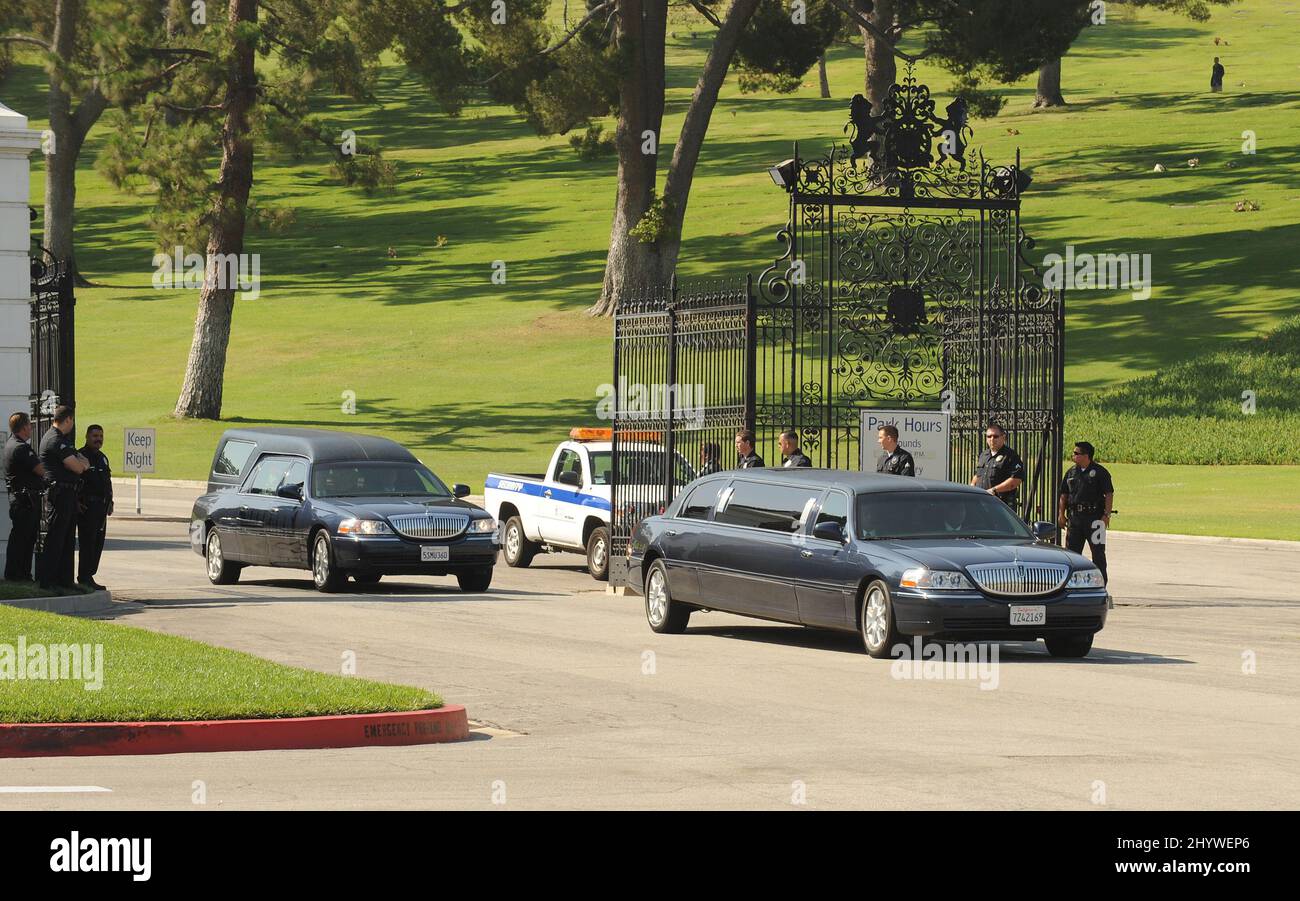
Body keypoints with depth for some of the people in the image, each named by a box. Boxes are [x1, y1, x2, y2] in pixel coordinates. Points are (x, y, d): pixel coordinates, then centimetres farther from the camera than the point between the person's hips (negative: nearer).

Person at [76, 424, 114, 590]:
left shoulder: (102, 458, 19)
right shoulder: (80, 456, -7)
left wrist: (110, 502, 19)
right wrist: (76, 502, -18)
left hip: (101, 506, 9)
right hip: (87, 506, -9)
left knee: (98, 543, 9)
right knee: (87, 543, -9)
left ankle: (89, 576, 15)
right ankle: (84, 578, -8)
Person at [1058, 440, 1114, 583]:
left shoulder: (1099, 472, -3)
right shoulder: (1071, 472, 12)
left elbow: (1109, 495, -5)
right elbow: (1064, 495, 16)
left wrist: (1106, 514, -13)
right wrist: (1061, 514, 6)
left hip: (1094, 516, -5)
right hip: (1074, 516, 5)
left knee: (1098, 552, 0)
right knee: (1072, 551, 7)